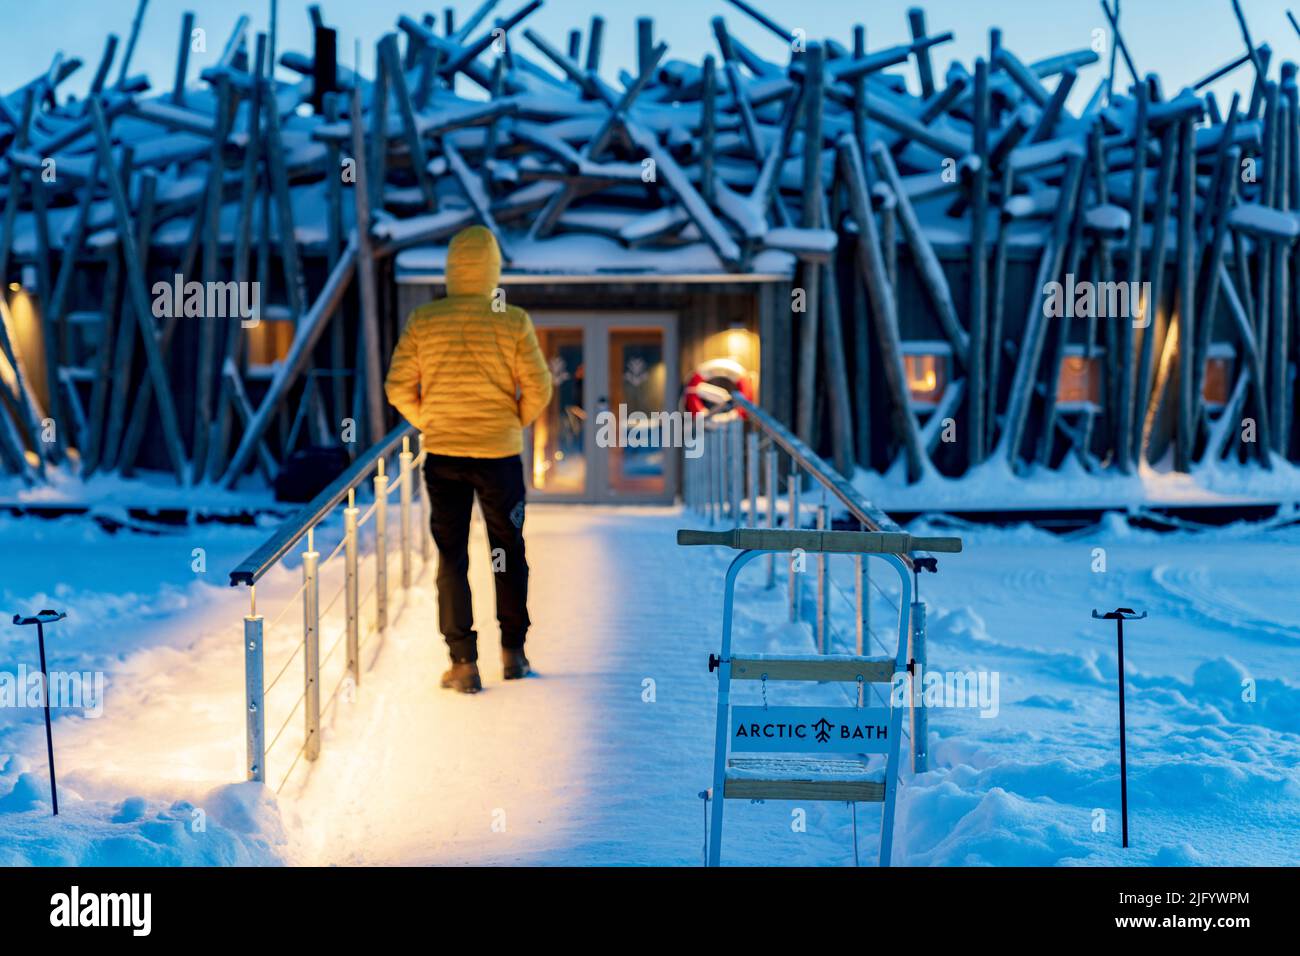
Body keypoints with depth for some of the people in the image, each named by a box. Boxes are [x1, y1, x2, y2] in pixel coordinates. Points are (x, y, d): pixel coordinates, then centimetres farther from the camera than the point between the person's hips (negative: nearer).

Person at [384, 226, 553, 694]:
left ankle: (463, 663, 5)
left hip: (442, 454, 1)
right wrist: (515, 423, 10)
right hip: (500, 453, 0)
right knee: (508, 552, 16)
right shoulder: (514, 322, -9)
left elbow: (398, 388, -4)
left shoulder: (423, 321, -5)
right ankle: (512, 651, 25)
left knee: (451, 557, 7)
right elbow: (538, 388, -8)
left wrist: (428, 423, 12)